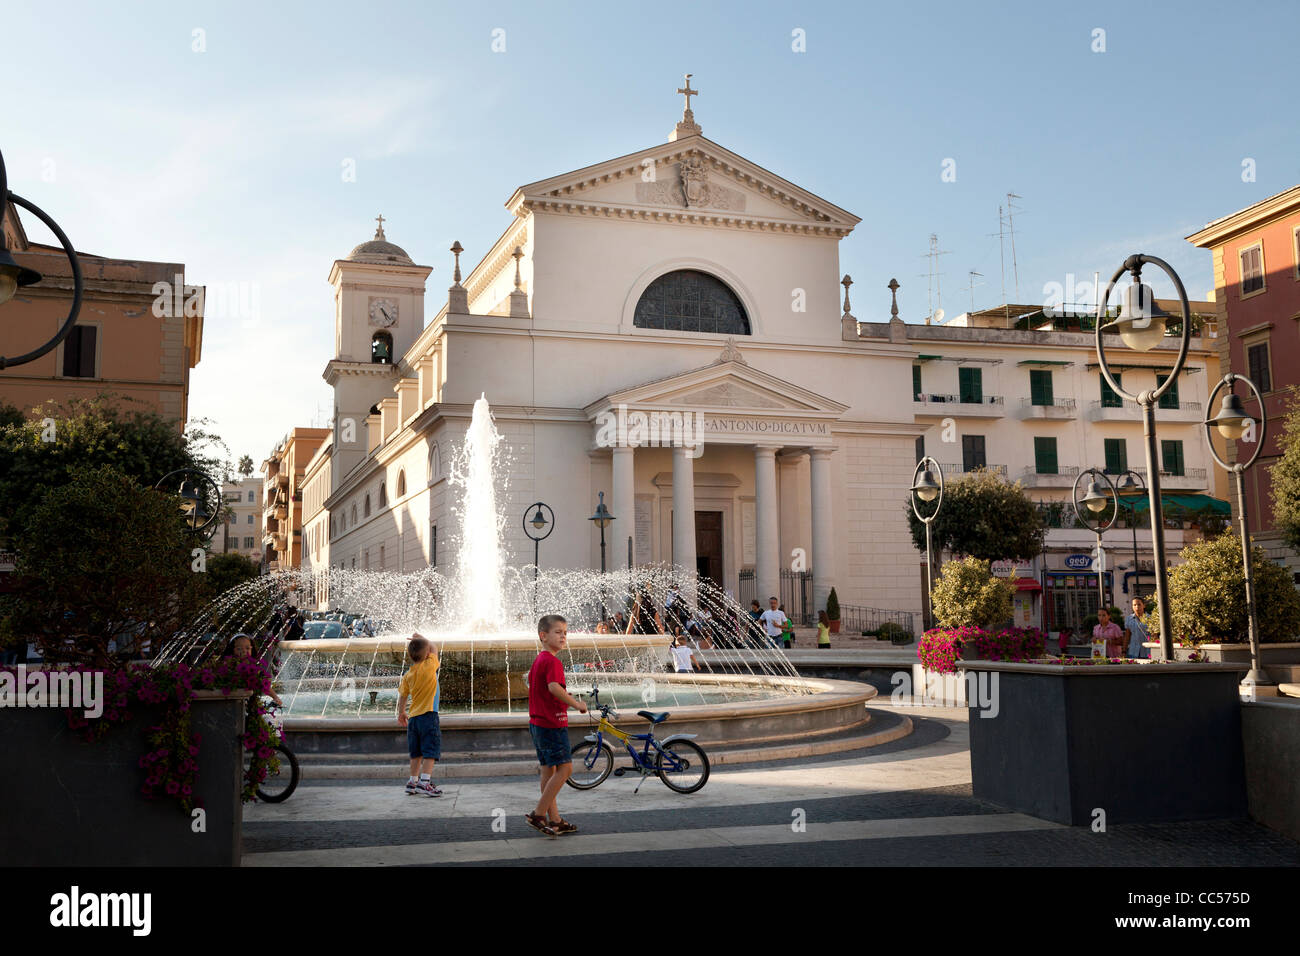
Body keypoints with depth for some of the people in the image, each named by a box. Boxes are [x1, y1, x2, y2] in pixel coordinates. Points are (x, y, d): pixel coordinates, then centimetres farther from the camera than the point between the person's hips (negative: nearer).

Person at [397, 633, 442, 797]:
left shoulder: (408, 674, 6)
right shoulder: (429, 666, -8)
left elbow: (402, 696, 14)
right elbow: (434, 649, 11)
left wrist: (401, 713, 28)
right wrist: (421, 638, 21)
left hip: (413, 717, 6)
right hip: (428, 715, -6)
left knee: (417, 753, 16)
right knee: (430, 751, -7)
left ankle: (412, 782, 20)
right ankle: (425, 782, -17)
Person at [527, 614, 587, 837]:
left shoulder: (537, 660, 14)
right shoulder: (553, 661, -17)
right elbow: (554, 687, -32)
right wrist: (576, 703, -22)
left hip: (537, 722, 10)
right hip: (553, 723, -10)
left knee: (549, 769, 12)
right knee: (565, 767, -4)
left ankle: (554, 819, 17)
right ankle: (538, 814, -5)